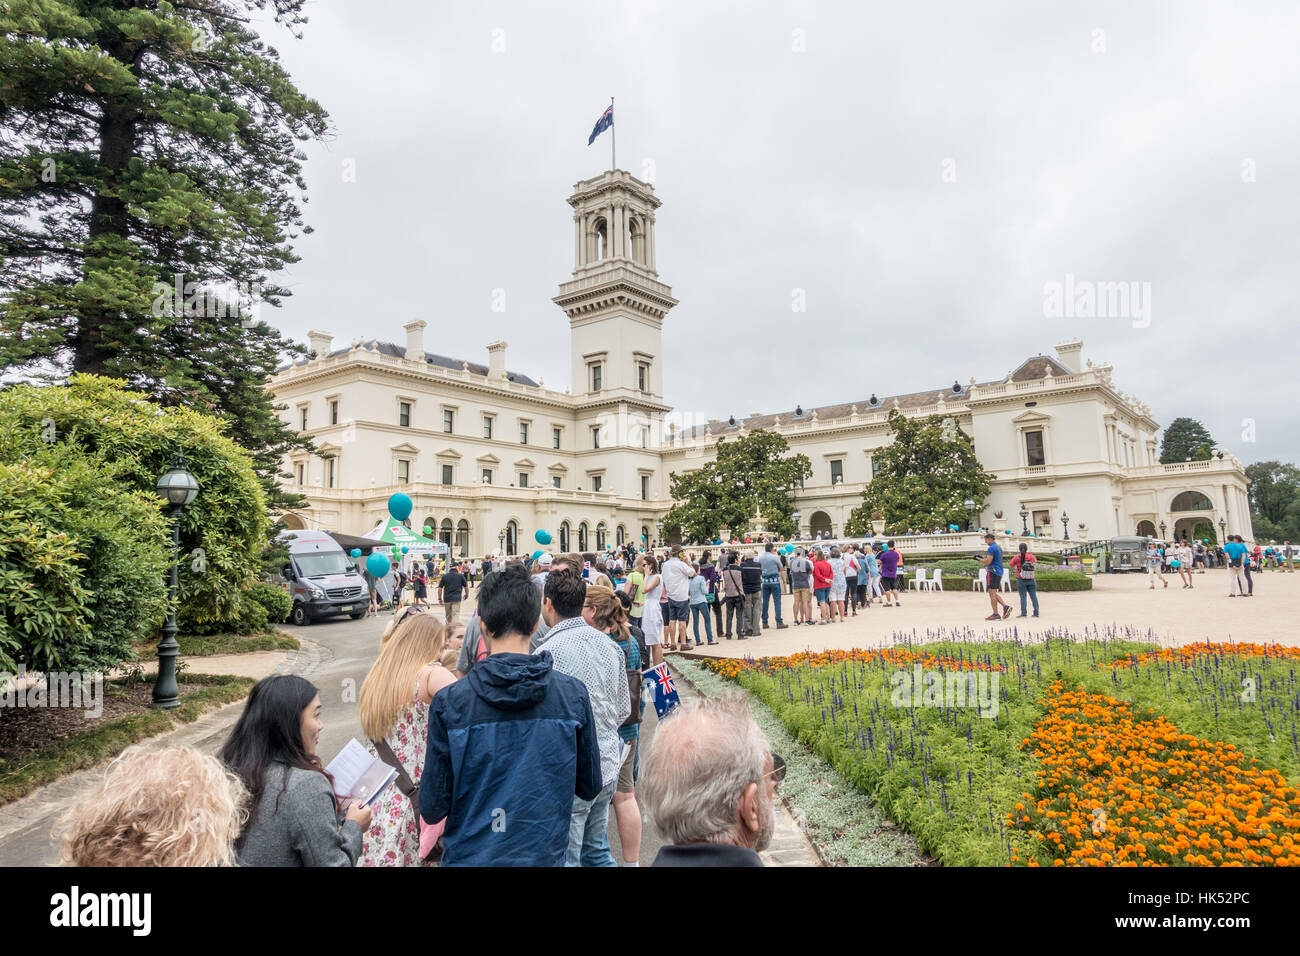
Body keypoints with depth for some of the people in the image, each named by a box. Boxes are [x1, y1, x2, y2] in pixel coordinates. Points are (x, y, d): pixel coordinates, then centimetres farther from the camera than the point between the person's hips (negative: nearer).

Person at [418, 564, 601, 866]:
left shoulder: (449, 703, -17)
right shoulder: (574, 694, -13)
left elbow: (432, 810, -11)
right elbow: (590, 787, -2)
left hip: (471, 855, -1)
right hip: (546, 854, 1)